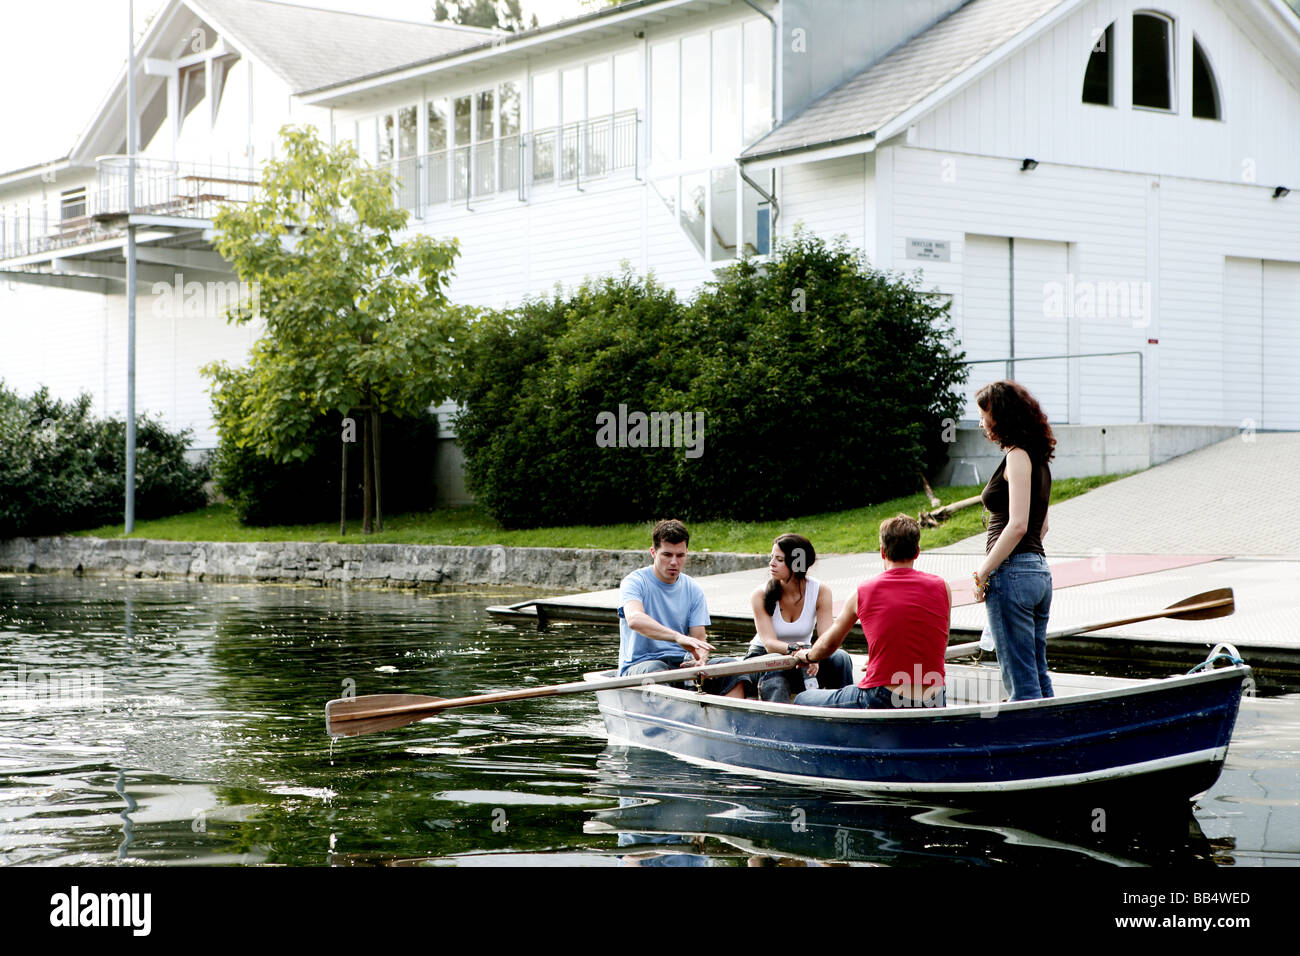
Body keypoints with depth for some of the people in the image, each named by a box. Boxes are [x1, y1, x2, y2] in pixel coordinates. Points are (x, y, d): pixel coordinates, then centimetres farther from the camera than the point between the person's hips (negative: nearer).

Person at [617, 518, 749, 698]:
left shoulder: (693, 590, 11)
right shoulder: (635, 582, -6)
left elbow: (698, 639, 6)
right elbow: (634, 619, -27)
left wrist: (700, 659, -20)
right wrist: (678, 637, -42)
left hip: (682, 663, 5)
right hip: (639, 664, -4)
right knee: (654, 670, -38)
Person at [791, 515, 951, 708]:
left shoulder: (863, 592, 1)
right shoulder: (941, 587, 3)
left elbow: (828, 643, 16)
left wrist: (808, 655, 41)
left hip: (881, 700, -3)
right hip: (933, 703, 3)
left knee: (801, 700, 15)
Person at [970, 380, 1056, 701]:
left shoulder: (1017, 457, -11)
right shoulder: (1038, 458, 16)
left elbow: (1017, 525, -20)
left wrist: (982, 573, -14)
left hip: (1012, 574, -9)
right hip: (1039, 571, 10)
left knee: (1020, 681, -6)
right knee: (1038, 677, 14)